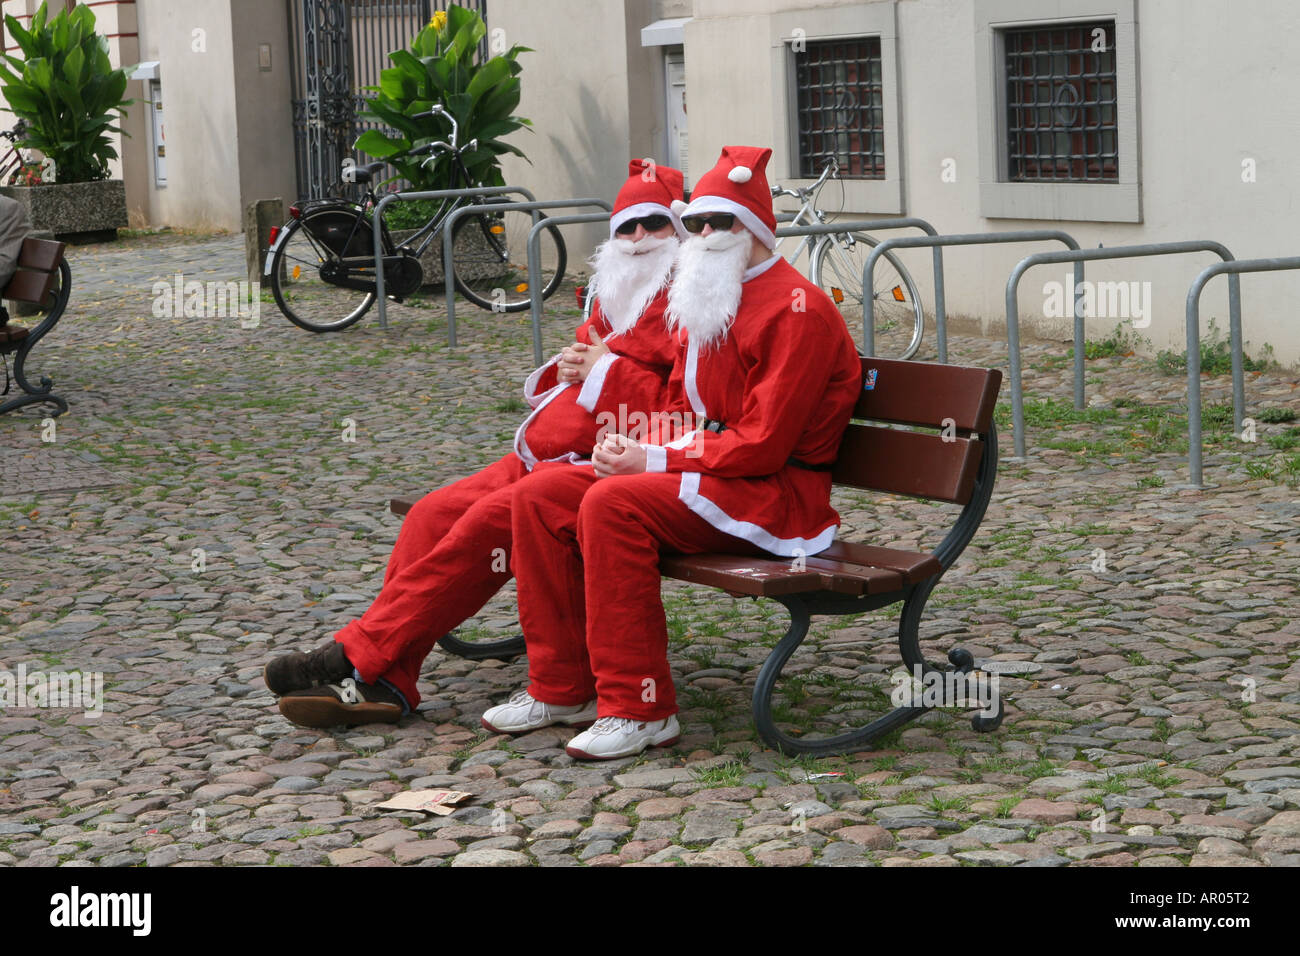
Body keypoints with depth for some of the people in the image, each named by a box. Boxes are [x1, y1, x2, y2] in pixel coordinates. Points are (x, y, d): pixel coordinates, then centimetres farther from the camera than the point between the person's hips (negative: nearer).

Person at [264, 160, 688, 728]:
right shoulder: (611, 302, 26)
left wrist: (605, 372, -9)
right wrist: (564, 370, 7)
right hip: (543, 456, 9)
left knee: (495, 518, -28)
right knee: (435, 514, -10)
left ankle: (361, 656, -24)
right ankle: (382, 683, -14)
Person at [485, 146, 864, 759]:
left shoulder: (797, 310, -14)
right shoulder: (706, 304, 16)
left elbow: (763, 444, -20)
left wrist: (657, 461, -18)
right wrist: (629, 446, -1)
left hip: (776, 495, -9)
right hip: (706, 472, 9)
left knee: (612, 504, -31)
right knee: (540, 496, -3)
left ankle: (640, 708, -25)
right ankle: (561, 684, 4)